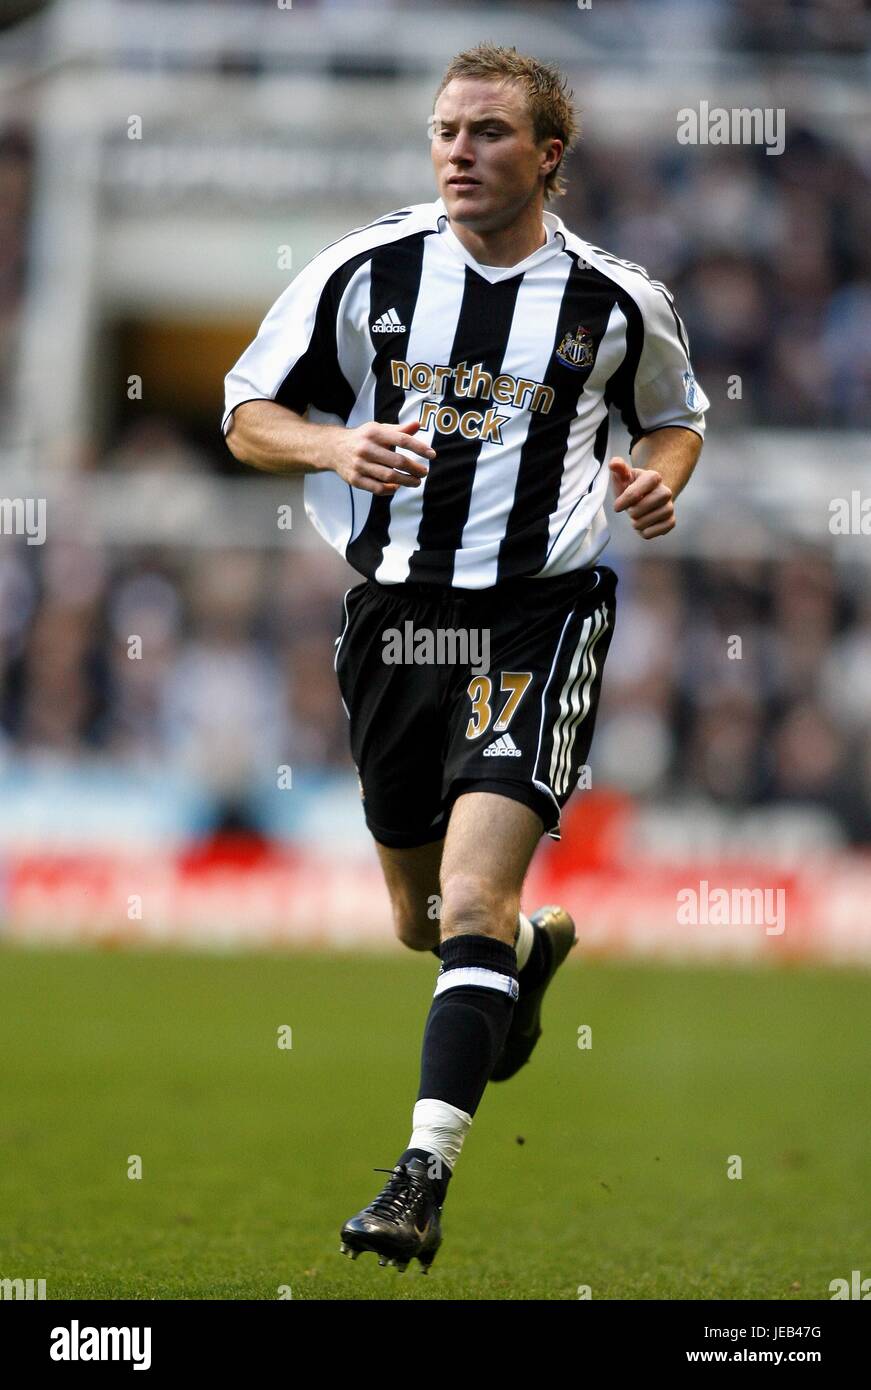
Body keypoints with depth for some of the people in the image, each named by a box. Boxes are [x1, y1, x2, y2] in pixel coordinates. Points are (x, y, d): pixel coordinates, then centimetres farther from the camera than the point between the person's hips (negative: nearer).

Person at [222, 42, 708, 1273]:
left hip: (541, 611, -3)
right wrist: (334, 446, -16)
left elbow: (677, 417, 19)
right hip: (394, 609, 3)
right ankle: (539, 945, 54)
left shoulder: (616, 301, -1)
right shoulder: (366, 272, -1)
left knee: (472, 902, -20)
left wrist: (662, 474, -4)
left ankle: (423, 1182, -18)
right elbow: (248, 415, 5)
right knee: (423, 919, 18)